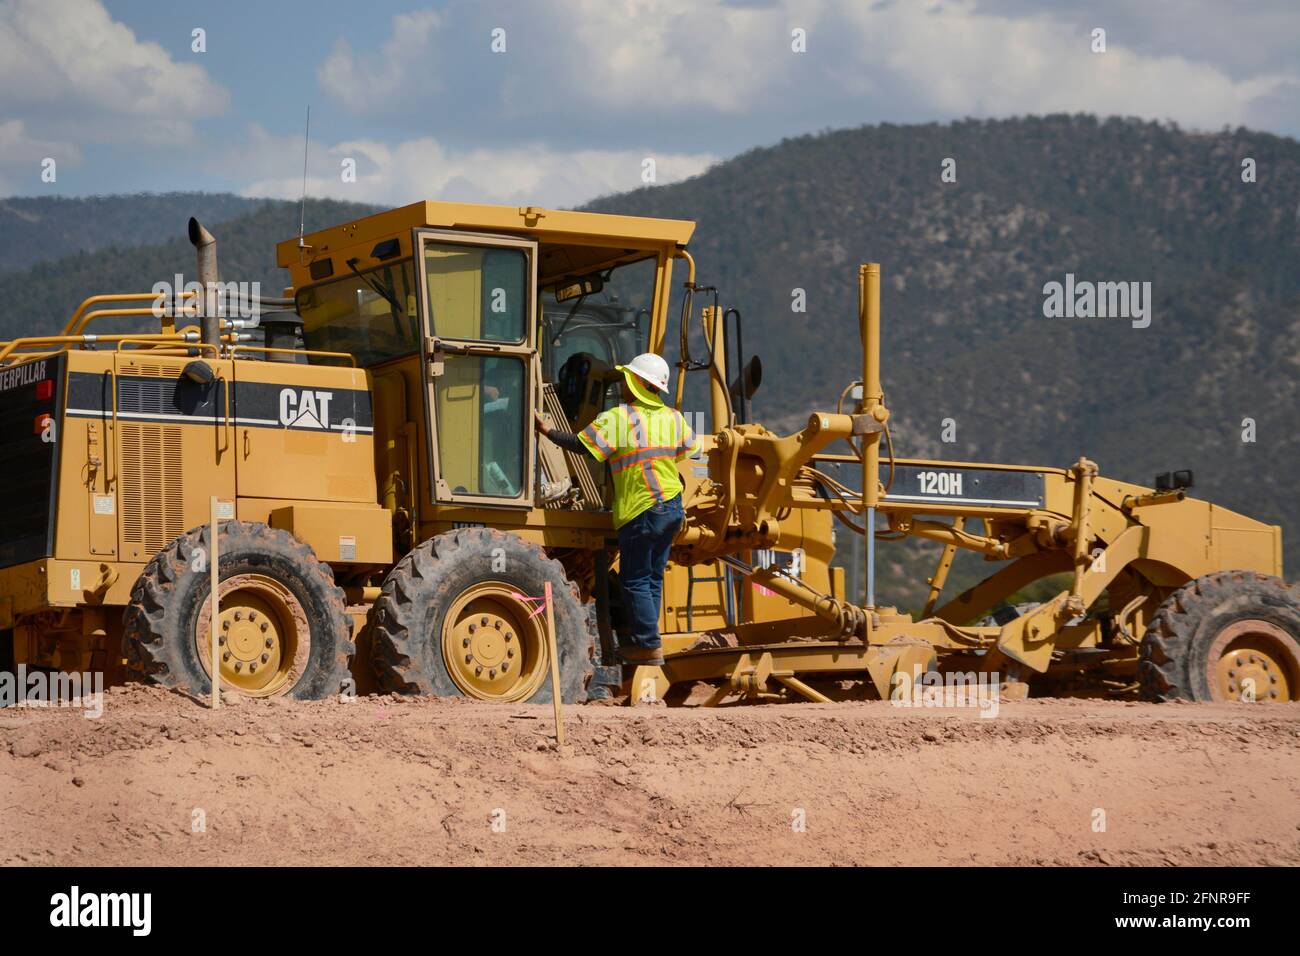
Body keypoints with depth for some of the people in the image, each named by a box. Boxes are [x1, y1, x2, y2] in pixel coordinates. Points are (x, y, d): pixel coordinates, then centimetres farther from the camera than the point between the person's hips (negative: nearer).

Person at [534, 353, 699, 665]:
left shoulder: (616, 418, -12)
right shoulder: (673, 418, 8)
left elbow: (580, 444, -15)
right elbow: (690, 449, 22)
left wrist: (546, 430, -5)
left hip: (640, 510, -7)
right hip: (673, 507, 7)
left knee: (635, 579, 0)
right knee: (653, 577, 14)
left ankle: (650, 645, -2)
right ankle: (643, 637, 19)